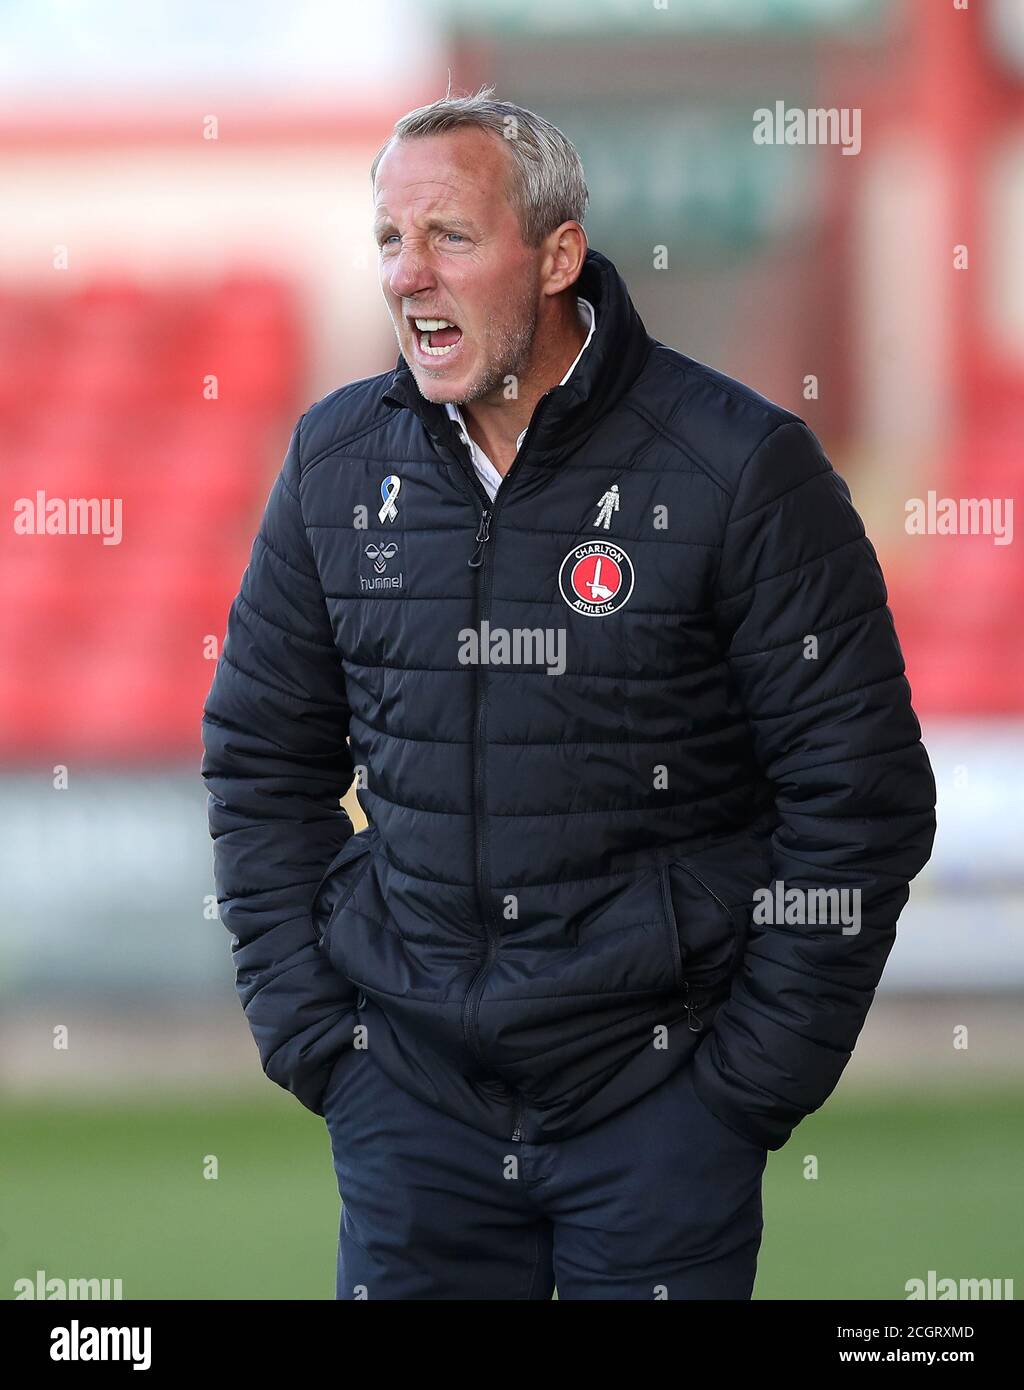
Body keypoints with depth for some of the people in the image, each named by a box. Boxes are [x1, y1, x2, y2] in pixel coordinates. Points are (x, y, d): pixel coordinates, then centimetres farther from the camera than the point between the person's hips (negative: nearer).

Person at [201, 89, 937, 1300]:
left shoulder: (739, 466, -9)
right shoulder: (339, 460, 4)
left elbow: (858, 795, -7)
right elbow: (262, 760, 13)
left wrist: (755, 1076, -8)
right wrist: (305, 1030, 5)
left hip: (658, 1100, -3)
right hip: (407, 1087, 3)